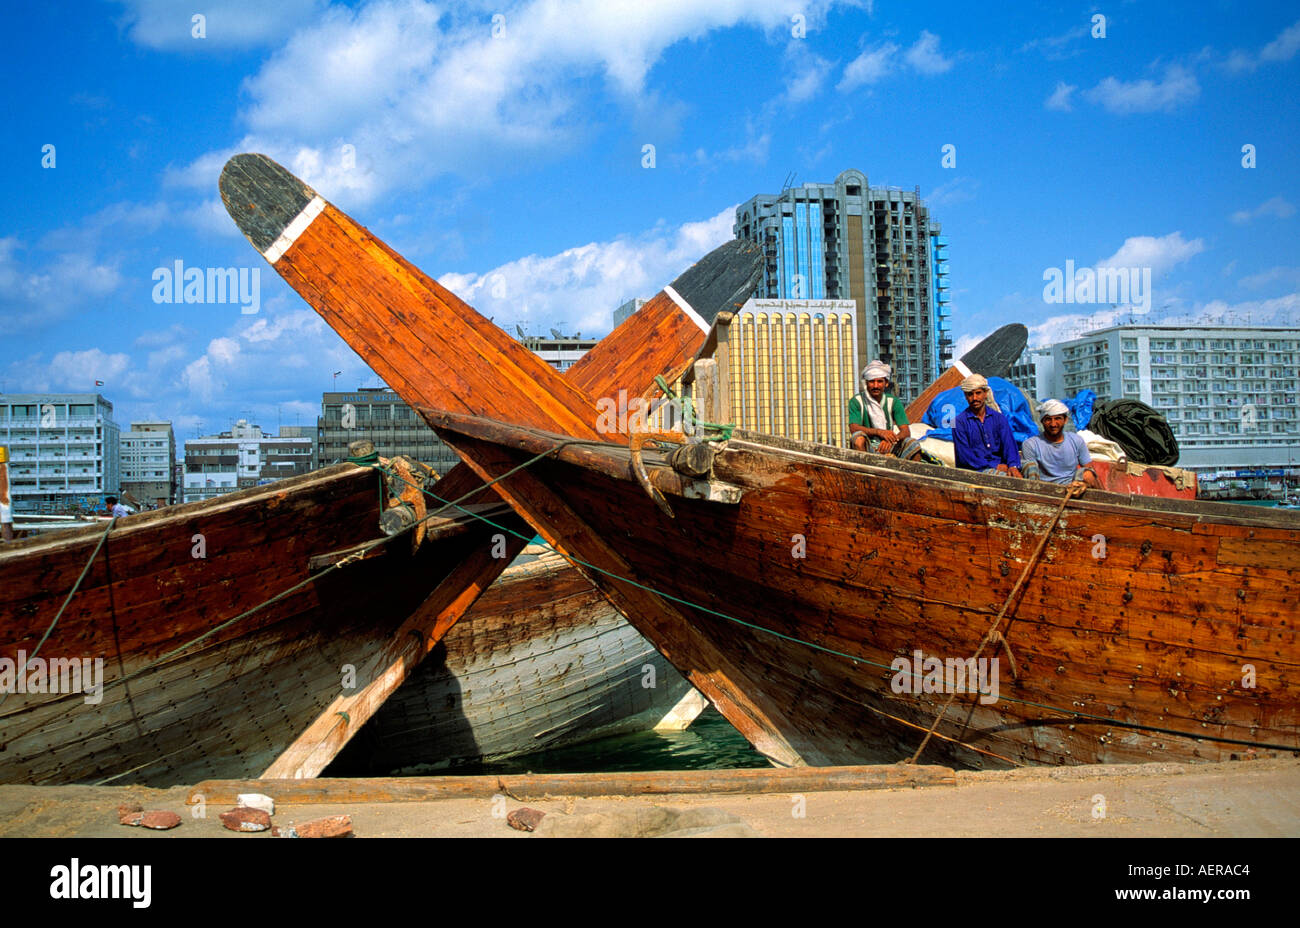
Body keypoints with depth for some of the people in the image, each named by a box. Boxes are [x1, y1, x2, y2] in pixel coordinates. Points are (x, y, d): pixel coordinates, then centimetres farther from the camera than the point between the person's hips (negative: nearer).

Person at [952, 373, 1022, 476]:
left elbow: (1009, 444, 2)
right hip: (974, 470, -5)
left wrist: (1013, 466, -20)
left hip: (999, 466, 5)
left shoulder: (998, 418, 14)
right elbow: (964, 456, -5)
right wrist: (994, 466, -13)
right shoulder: (960, 421, 1)